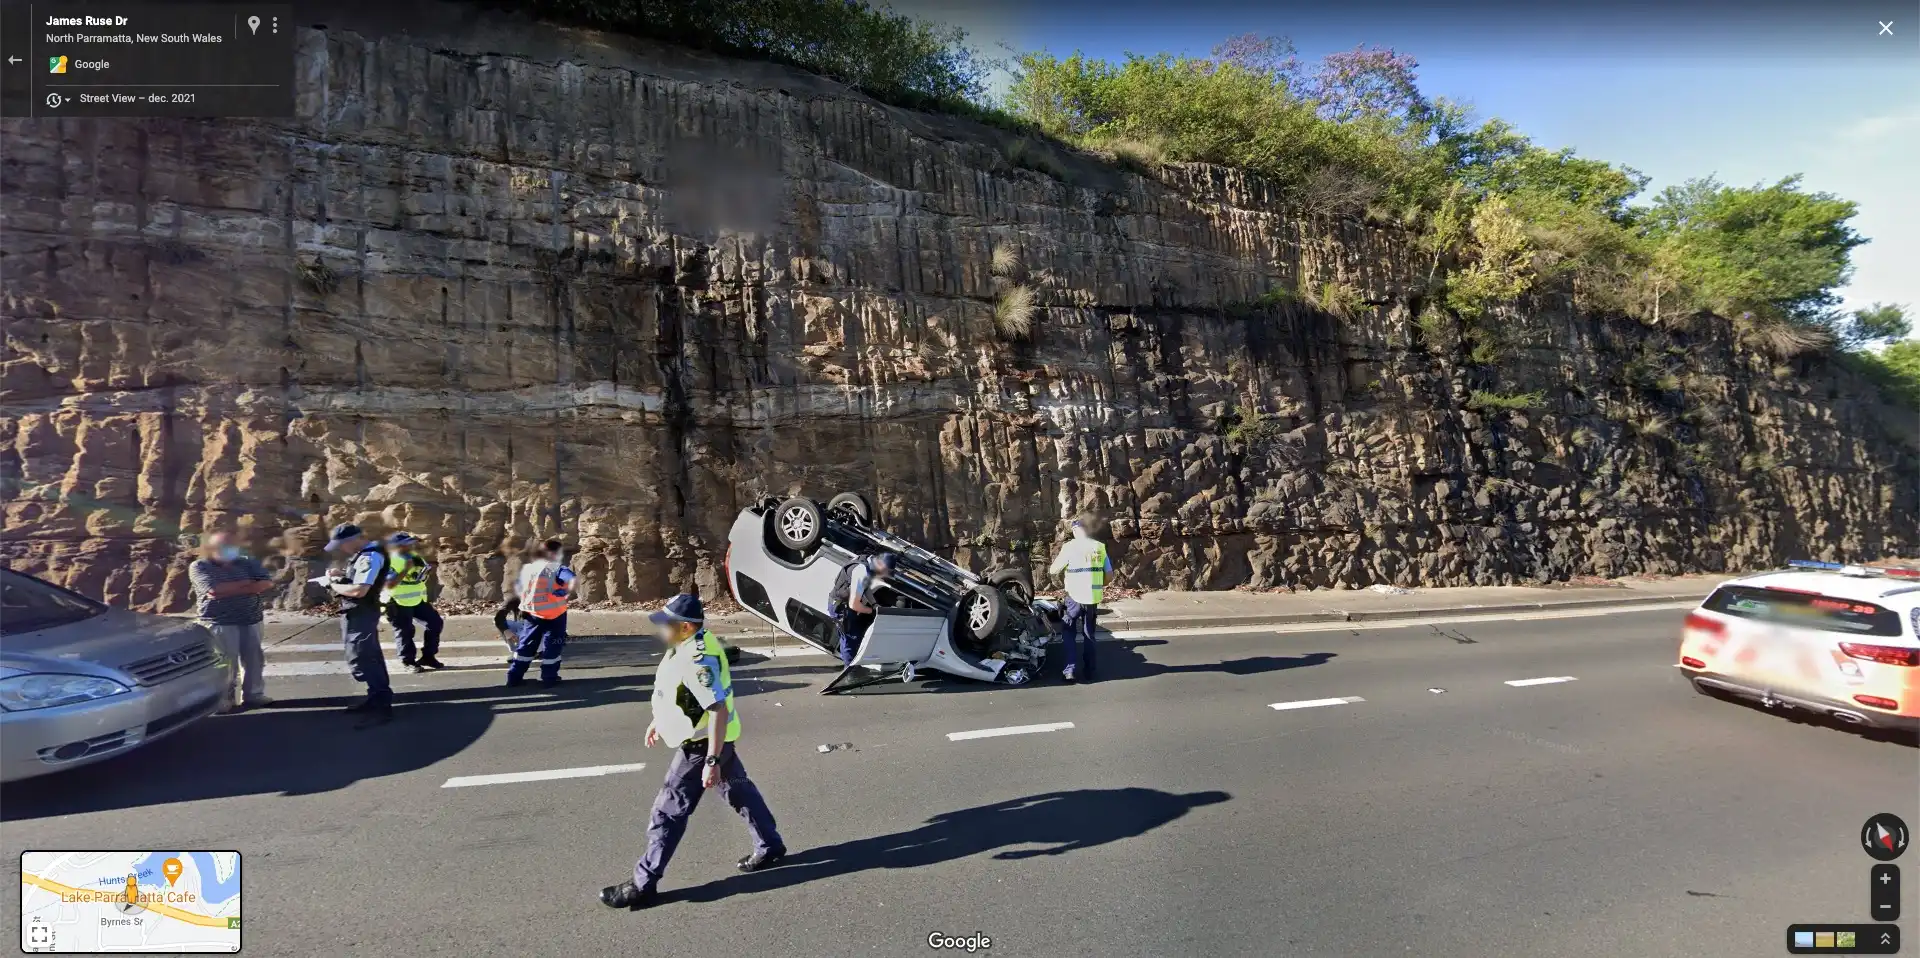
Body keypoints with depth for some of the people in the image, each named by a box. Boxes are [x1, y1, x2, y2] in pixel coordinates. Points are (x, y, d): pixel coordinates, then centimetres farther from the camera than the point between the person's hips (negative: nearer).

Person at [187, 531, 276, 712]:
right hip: (219, 624, -4)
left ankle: (253, 694, 18)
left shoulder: (246, 563, 9)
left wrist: (229, 590, -11)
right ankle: (224, 699, 7)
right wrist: (245, 583, -7)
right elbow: (214, 590, -18)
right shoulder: (199, 567, -1)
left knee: (254, 660, 7)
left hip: (252, 621, 4)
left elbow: (267, 583, -4)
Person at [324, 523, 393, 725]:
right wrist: (342, 575, 6)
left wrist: (333, 585, -14)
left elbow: (359, 590, -29)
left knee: (360, 660, -10)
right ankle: (377, 699, 26)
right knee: (370, 656, 16)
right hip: (361, 614, 11)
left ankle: (383, 708, -9)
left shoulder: (370, 557, -23)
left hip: (359, 615, -11)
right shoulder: (367, 553, 10)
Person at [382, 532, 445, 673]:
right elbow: (389, 584, -26)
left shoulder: (414, 556, 9)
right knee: (405, 632, 1)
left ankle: (427, 656, 18)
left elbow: (421, 576, 22)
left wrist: (428, 570, -1)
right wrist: (406, 570, -29)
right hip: (399, 603, -8)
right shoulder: (391, 561, -17)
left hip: (418, 600, 8)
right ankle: (408, 661, 16)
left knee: (436, 622, 7)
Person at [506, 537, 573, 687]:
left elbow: (519, 590, 16)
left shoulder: (527, 568, 9)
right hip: (554, 614, -6)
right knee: (552, 645, 4)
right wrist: (569, 595, -13)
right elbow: (572, 580, -29)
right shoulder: (557, 568, -12)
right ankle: (549, 678, 7)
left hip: (532, 613, 6)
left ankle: (514, 676, 18)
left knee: (527, 643, 15)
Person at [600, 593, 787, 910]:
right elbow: (679, 691, 19)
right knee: (739, 791, 22)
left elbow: (719, 711, -31)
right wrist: (660, 720, 26)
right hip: (715, 738, 10)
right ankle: (769, 847, 38)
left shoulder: (698, 660, -30)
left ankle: (642, 884, 12)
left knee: (669, 812, 0)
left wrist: (712, 761, -30)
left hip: (702, 744, -10)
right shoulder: (689, 645, 1)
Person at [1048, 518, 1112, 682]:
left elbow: (1054, 570, -4)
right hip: (1093, 597, 4)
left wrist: (1064, 574, 17)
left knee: (1068, 632, 9)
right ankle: (1089, 671, 17)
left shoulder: (1069, 547, -9)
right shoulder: (1100, 547, 3)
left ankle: (1070, 668, -2)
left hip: (1075, 596, -4)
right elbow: (1109, 573, 7)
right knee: (1089, 634, 16)